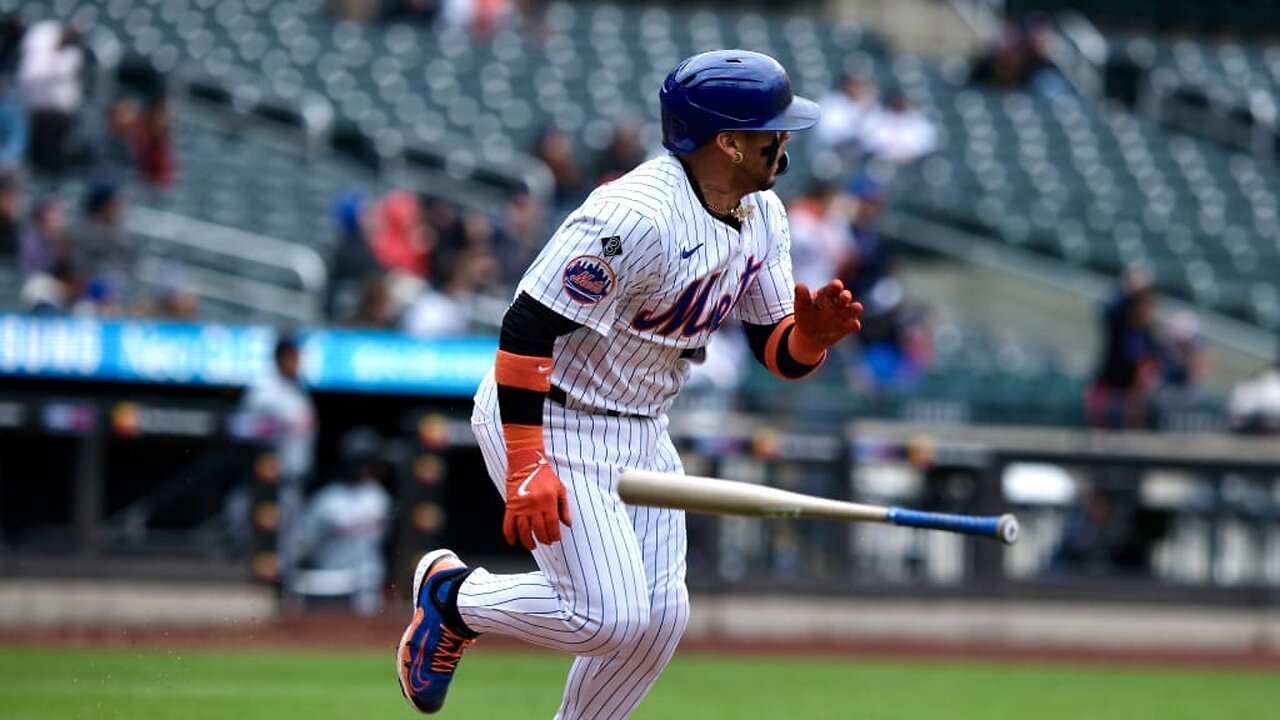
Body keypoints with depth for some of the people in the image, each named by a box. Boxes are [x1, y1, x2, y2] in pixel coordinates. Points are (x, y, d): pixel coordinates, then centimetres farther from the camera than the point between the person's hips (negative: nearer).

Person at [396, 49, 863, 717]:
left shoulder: (762, 215, 1)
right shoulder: (637, 216, -28)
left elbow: (779, 353, 6)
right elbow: (527, 325, -27)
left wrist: (811, 332, -19)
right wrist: (527, 467, -30)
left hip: (642, 431, 9)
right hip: (552, 423, -9)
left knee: (659, 617, 4)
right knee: (610, 617, -13)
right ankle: (453, 595, 11)